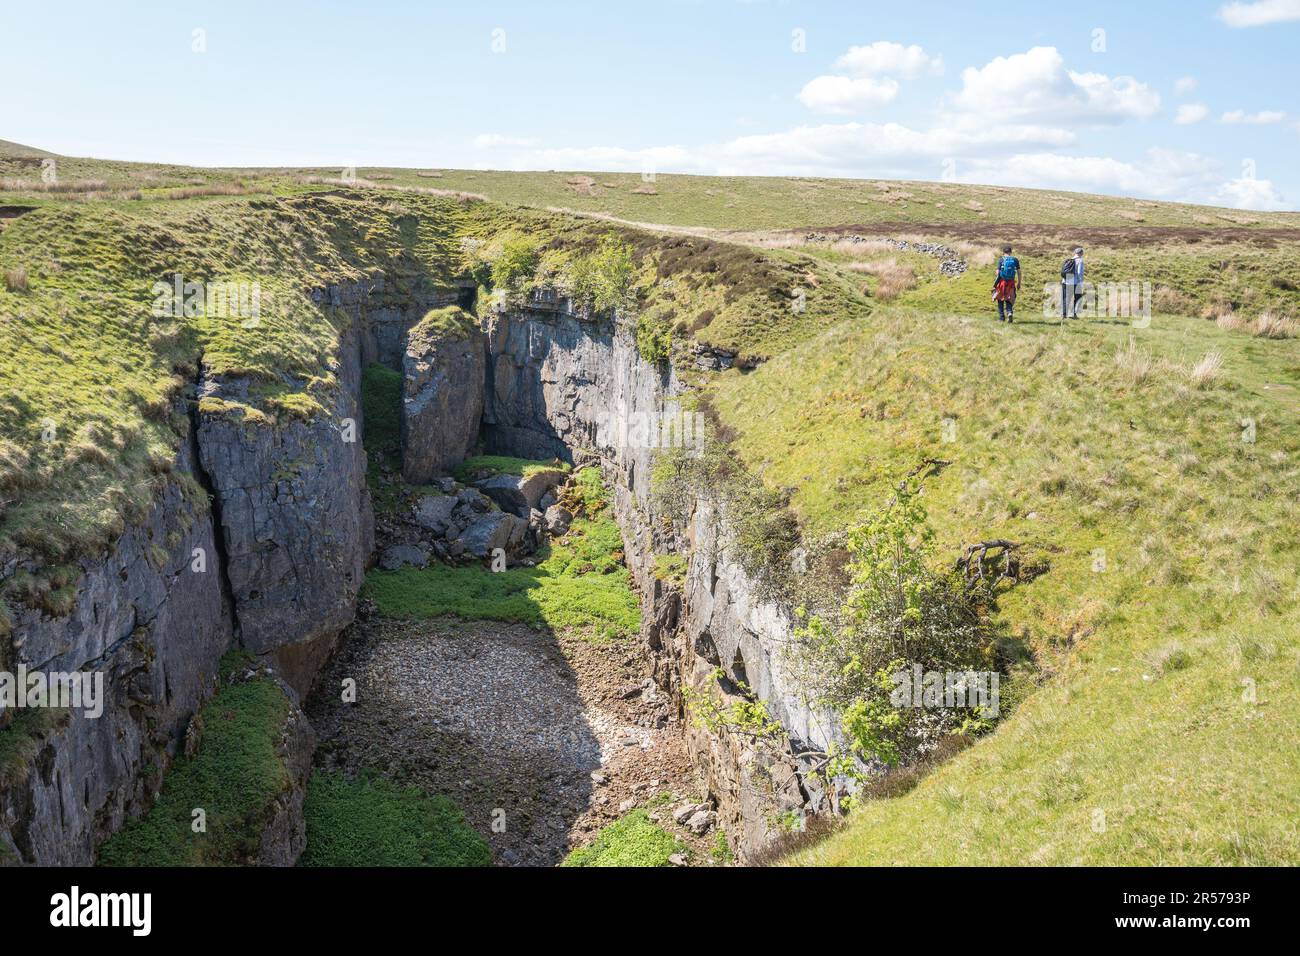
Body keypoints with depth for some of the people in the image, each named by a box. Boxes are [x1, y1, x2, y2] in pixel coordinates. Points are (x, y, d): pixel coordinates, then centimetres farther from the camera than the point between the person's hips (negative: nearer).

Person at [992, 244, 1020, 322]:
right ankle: (1010, 312, -14)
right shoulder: (1015, 260, 3)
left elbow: (998, 273, -7)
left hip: (1002, 281, -2)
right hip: (1011, 283, 2)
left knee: (1000, 300, 13)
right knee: (1008, 300, 13)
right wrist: (1019, 283, 9)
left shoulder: (1001, 260, -4)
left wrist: (995, 284, -1)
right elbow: (1019, 272, 2)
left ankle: (1001, 318, 13)